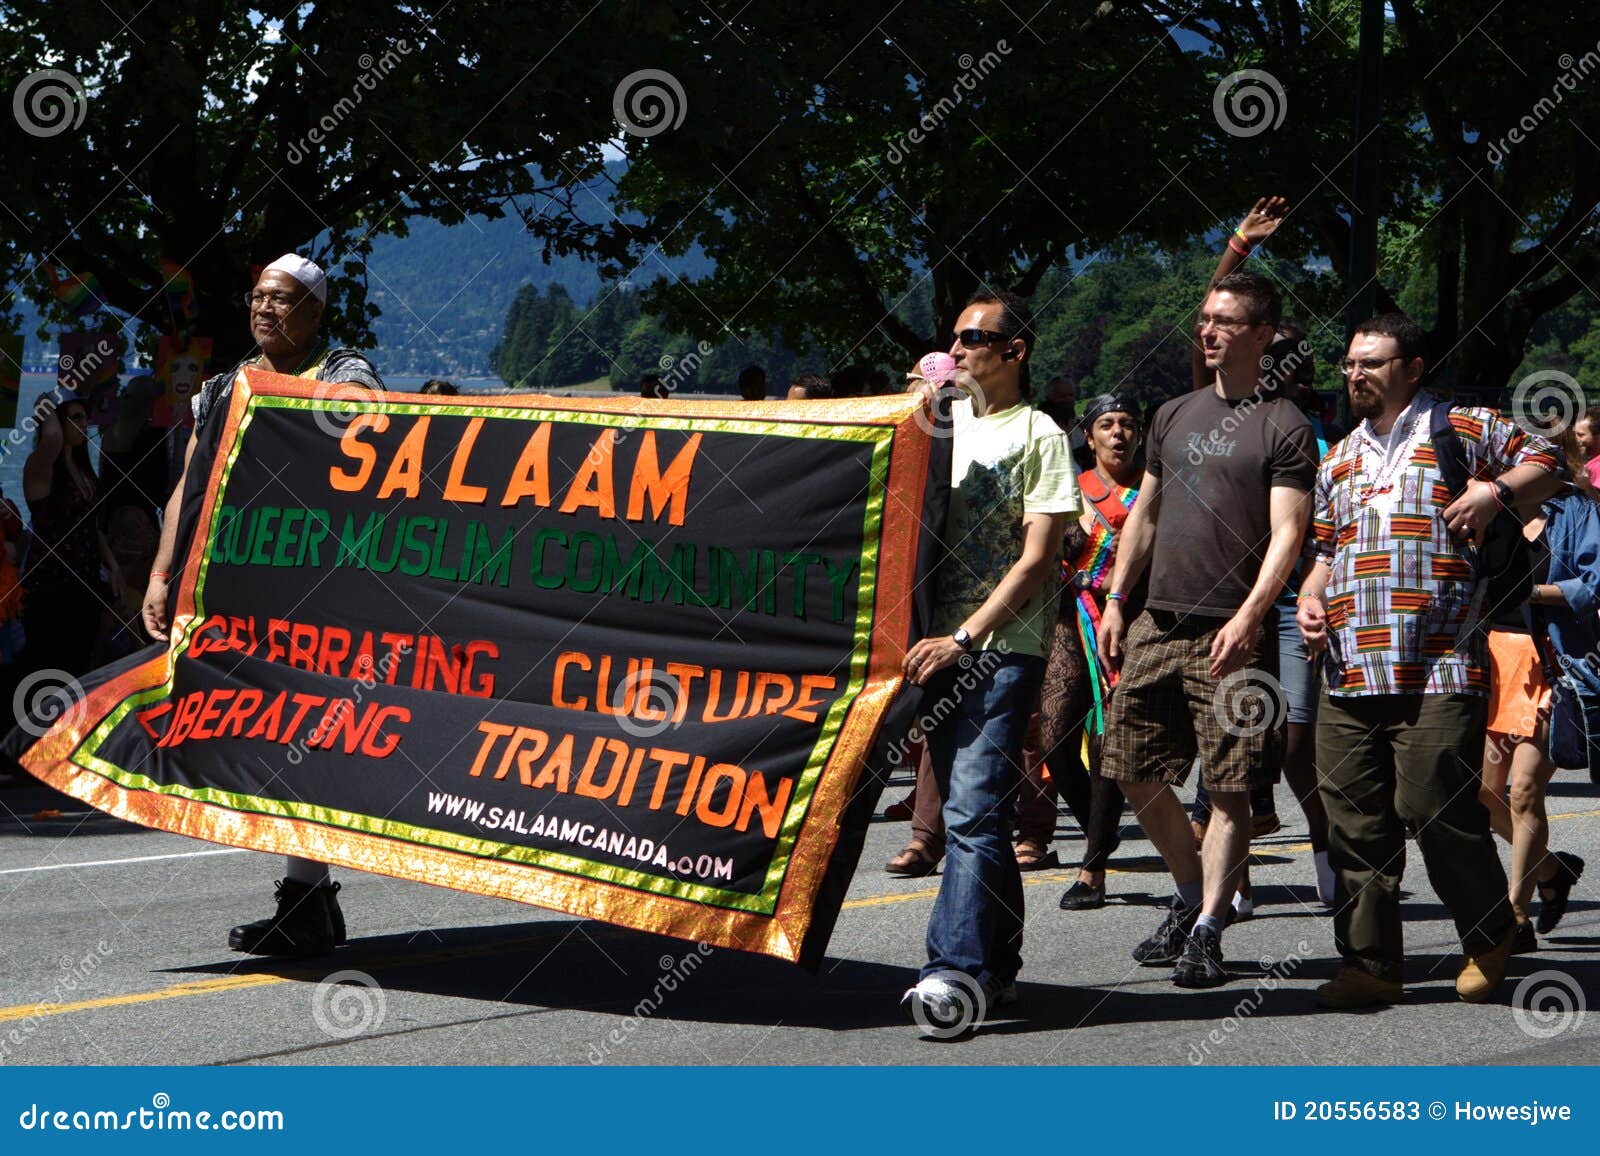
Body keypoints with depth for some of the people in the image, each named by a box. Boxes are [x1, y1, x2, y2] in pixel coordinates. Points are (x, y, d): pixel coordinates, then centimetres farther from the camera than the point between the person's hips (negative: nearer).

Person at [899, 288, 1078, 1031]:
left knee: (972, 809, -14)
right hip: (940, 644, 6)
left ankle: (957, 970, -15)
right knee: (970, 810, 10)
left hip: (1003, 647, -6)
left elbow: (1036, 560, -9)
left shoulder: (1038, 435, -2)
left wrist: (965, 638, -16)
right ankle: (996, 967, 17)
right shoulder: (944, 422, 16)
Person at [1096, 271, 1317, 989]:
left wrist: (1247, 618, -23)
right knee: (1135, 772, 6)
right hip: (1157, 625, 6)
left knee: (1229, 787, -5)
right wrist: (1115, 599, 14)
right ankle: (1191, 894, 24)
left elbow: (1286, 534, -11)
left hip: (1230, 635, -6)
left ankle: (1207, 930, 1)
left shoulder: (1283, 427, -3)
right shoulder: (1174, 415, 17)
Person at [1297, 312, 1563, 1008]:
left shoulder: (1464, 430, 7)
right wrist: (1310, 598, 9)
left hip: (1438, 670, -5)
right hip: (1348, 674, 6)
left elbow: (1545, 466, 13)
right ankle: (1371, 964, 10)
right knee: (1354, 821, 2)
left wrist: (1495, 491, -5)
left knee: (1436, 809, -9)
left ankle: (1491, 937, 15)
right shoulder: (1338, 459, 23)